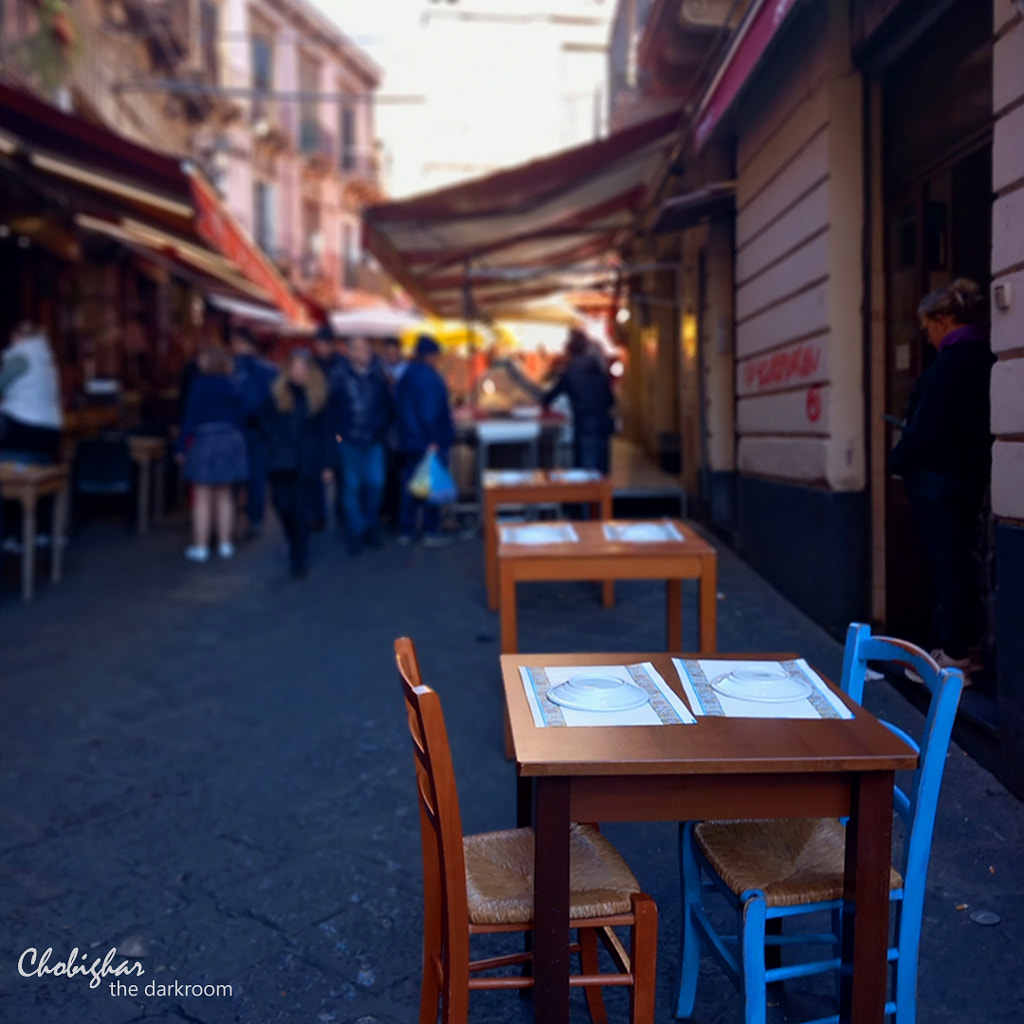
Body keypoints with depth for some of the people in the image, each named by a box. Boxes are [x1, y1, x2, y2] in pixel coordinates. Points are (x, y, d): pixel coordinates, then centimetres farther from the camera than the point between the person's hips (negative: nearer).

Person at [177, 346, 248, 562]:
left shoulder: (200, 385, -9)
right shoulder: (232, 385, 4)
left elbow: (191, 417, -9)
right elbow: (241, 417, 7)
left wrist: (182, 445, -5)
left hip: (205, 441, -5)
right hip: (231, 440, 5)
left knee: (202, 498, 0)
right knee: (225, 496, 12)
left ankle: (200, 546, 3)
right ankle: (225, 544, 17)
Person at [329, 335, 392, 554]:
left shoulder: (378, 374, 3)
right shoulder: (339, 374, -5)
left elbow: (387, 404, 11)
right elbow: (332, 405, -1)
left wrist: (383, 428, 5)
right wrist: (337, 432, -7)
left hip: (374, 440, 2)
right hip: (348, 440, -2)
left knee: (376, 484, 1)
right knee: (351, 486, 3)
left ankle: (371, 527, 22)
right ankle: (355, 533, 13)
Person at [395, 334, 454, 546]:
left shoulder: (405, 377, 10)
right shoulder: (430, 377, -15)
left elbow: (398, 410, 15)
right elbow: (431, 413, -19)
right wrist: (433, 440, -18)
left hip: (408, 441, 7)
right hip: (429, 441, -7)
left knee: (409, 485, 12)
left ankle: (405, 531, 16)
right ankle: (430, 532, 4)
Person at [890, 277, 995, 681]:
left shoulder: (950, 363, -17)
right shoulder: (984, 358, 10)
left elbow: (926, 428, -19)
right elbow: (972, 421, 13)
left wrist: (899, 460, -3)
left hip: (937, 477, -9)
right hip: (971, 474, 9)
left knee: (947, 564, -3)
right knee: (960, 561, 16)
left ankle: (955, 658, 3)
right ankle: (963, 648, 24)